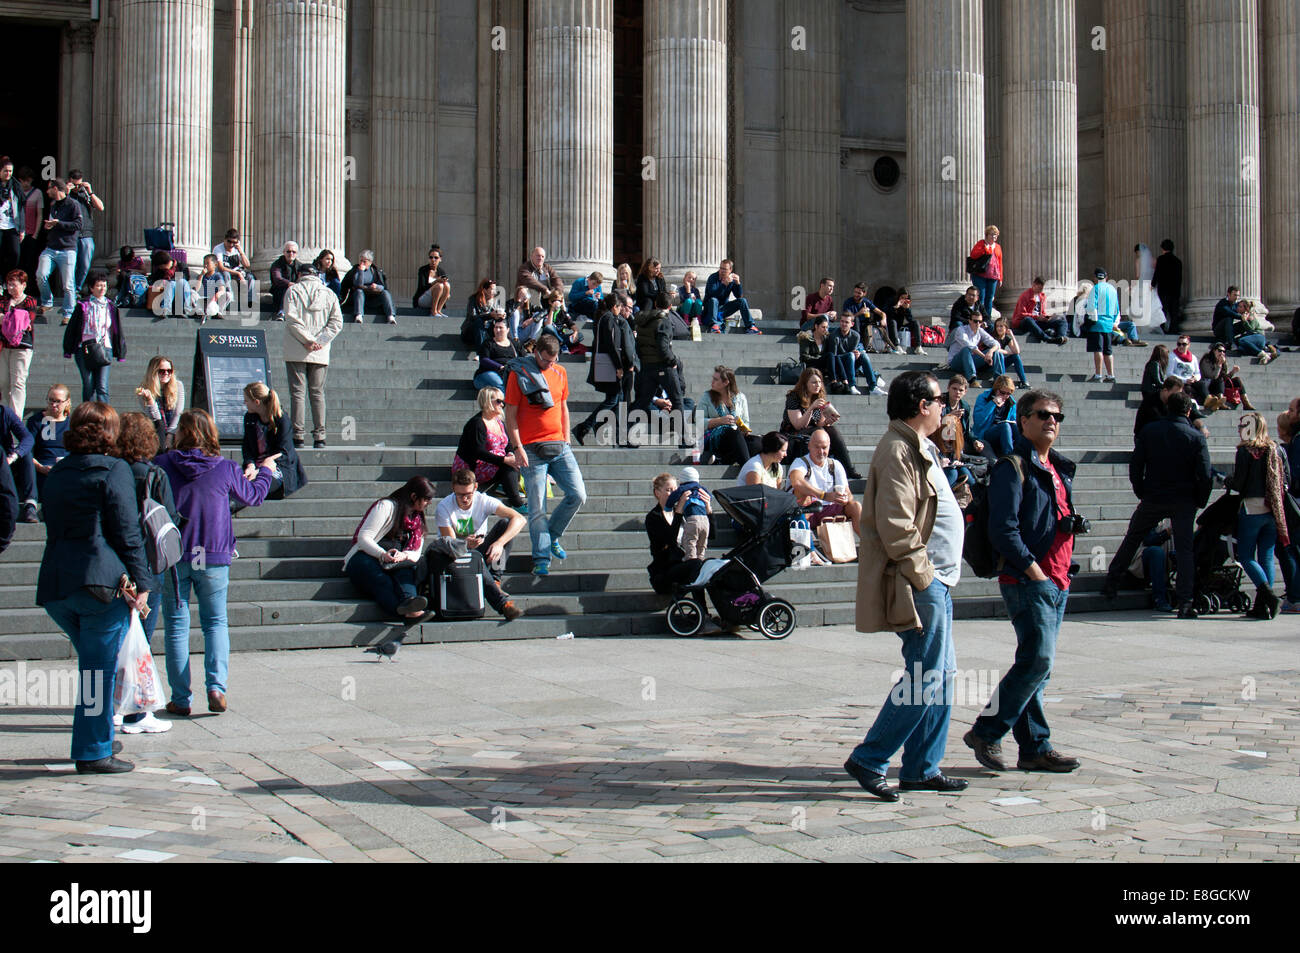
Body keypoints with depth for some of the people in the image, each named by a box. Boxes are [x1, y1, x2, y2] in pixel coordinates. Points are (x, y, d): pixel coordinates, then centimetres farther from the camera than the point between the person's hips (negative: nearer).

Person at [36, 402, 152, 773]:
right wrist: (140, 584, -8)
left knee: (94, 665, 20)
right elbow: (127, 533, -10)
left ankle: (96, 739, 25)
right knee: (100, 669, 0)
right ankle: (93, 752, 1)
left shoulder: (55, 473, 17)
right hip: (100, 582, -7)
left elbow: (54, 529, 15)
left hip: (54, 586, 7)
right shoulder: (114, 470, -4)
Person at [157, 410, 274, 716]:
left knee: (177, 625, 7)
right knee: (215, 621, 14)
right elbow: (254, 495, 13)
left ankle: (180, 699, 7)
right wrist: (264, 472, 33)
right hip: (214, 558, 1)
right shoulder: (226, 469, -5)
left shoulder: (161, 465, -8)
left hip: (173, 558, -1)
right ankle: (216, 685, -5)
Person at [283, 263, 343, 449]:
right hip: (320, 354, 3)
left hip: (296, 352, -3)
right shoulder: (329, 294, 10)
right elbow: (337, 322, 1)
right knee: (318, 393, 7)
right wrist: (320, 341, -4)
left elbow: (291, 318, -11)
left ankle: (298, 435, -7)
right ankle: (319, 436, 2)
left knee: (298, 392, -1)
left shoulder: (293, 290, 1)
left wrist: (307, 340, -11)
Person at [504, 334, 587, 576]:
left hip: (559, 447, 5)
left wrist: (565, 440, 14)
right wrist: (518, 447, -10)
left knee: (578, 495, -2)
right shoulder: (519, 374, -3)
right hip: (532, 450, -5)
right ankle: (541, 558, 5)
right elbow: (510, 414, -4)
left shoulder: (560, 373, 12)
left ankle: (553, 536, 20)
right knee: (537, 507, -3)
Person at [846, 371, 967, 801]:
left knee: (940, 676, 12)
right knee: (924, 679, -9)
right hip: (921, 585, -11)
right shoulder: (897, 451, -15)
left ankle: (922, 768, 18)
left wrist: (936, 576, 17)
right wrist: (922, 575, -19)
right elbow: (894, 524, -23)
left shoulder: (918, 449, 19)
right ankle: (868, 761, -2)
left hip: (935, 581, 11)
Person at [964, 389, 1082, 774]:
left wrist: (1063, 570, 13)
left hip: (1056, 582, 8)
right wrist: (1033, 570, -16)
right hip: (1027, 582, -8)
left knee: (1038, 665, 9)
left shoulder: (1060, 469, 19)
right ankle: (986, 732, -3)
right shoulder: (1013, 467, -8)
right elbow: (1003, 530, -16)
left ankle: (1034, 749, 12)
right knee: (1037, 659, -14)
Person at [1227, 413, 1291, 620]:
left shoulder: (1245, 451, -9)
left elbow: (1238, 483, -12)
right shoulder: (1277, 450, 7)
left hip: (1251, 508, -5)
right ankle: (1262, 606, 5)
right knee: (1266, 558, 8)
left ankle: (1268, 594, -17)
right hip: (1273, 510, 5)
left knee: (1246, 557, 1)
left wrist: (1227, 481, 9)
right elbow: (1286, 479, 10)